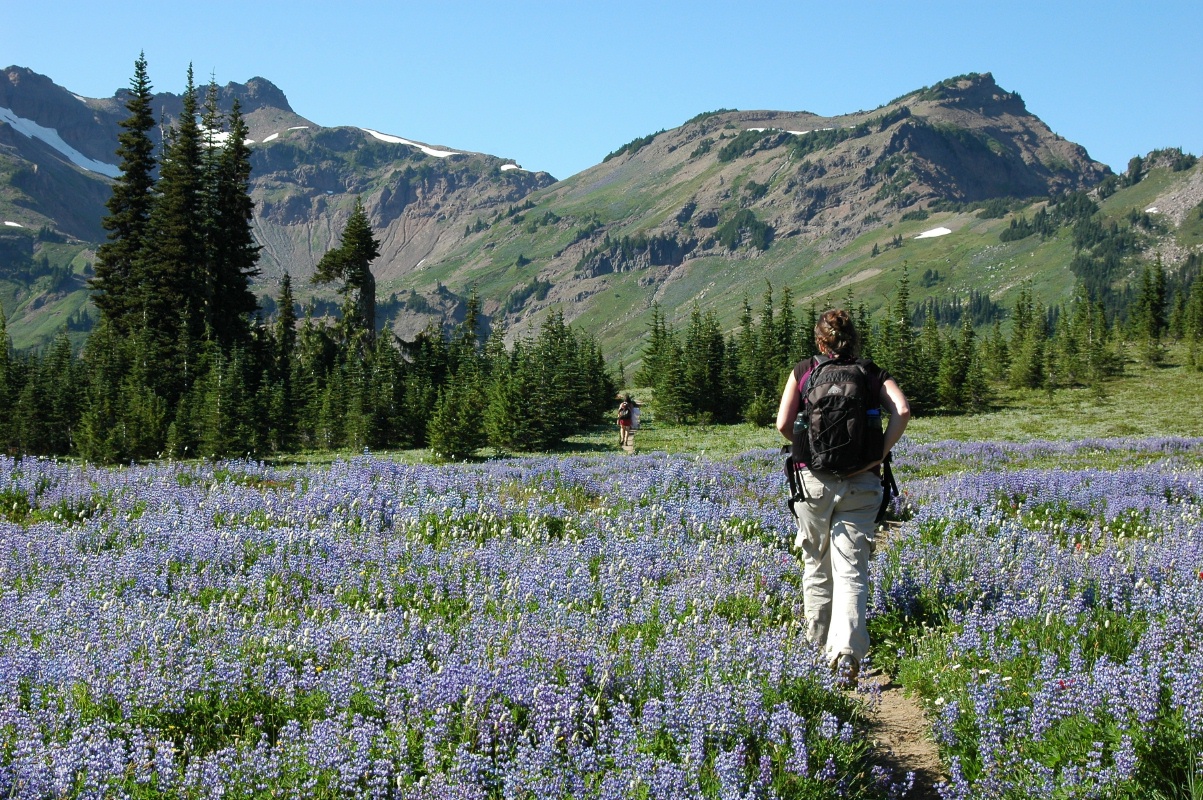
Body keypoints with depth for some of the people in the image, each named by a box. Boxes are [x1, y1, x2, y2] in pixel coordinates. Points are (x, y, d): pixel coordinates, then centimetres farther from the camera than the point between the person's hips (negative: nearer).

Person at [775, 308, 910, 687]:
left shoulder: (804, 371, 6)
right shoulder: (872, 373, 6)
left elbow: (783, 424, -2)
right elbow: (902, 410, -11)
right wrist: (881, 453, -5)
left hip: (813, 478, 0)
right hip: (861, 482, 0)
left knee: (815, 565, 17)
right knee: (852, 570, -4)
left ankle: (821, 646, 29)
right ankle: (847, 652, -20)